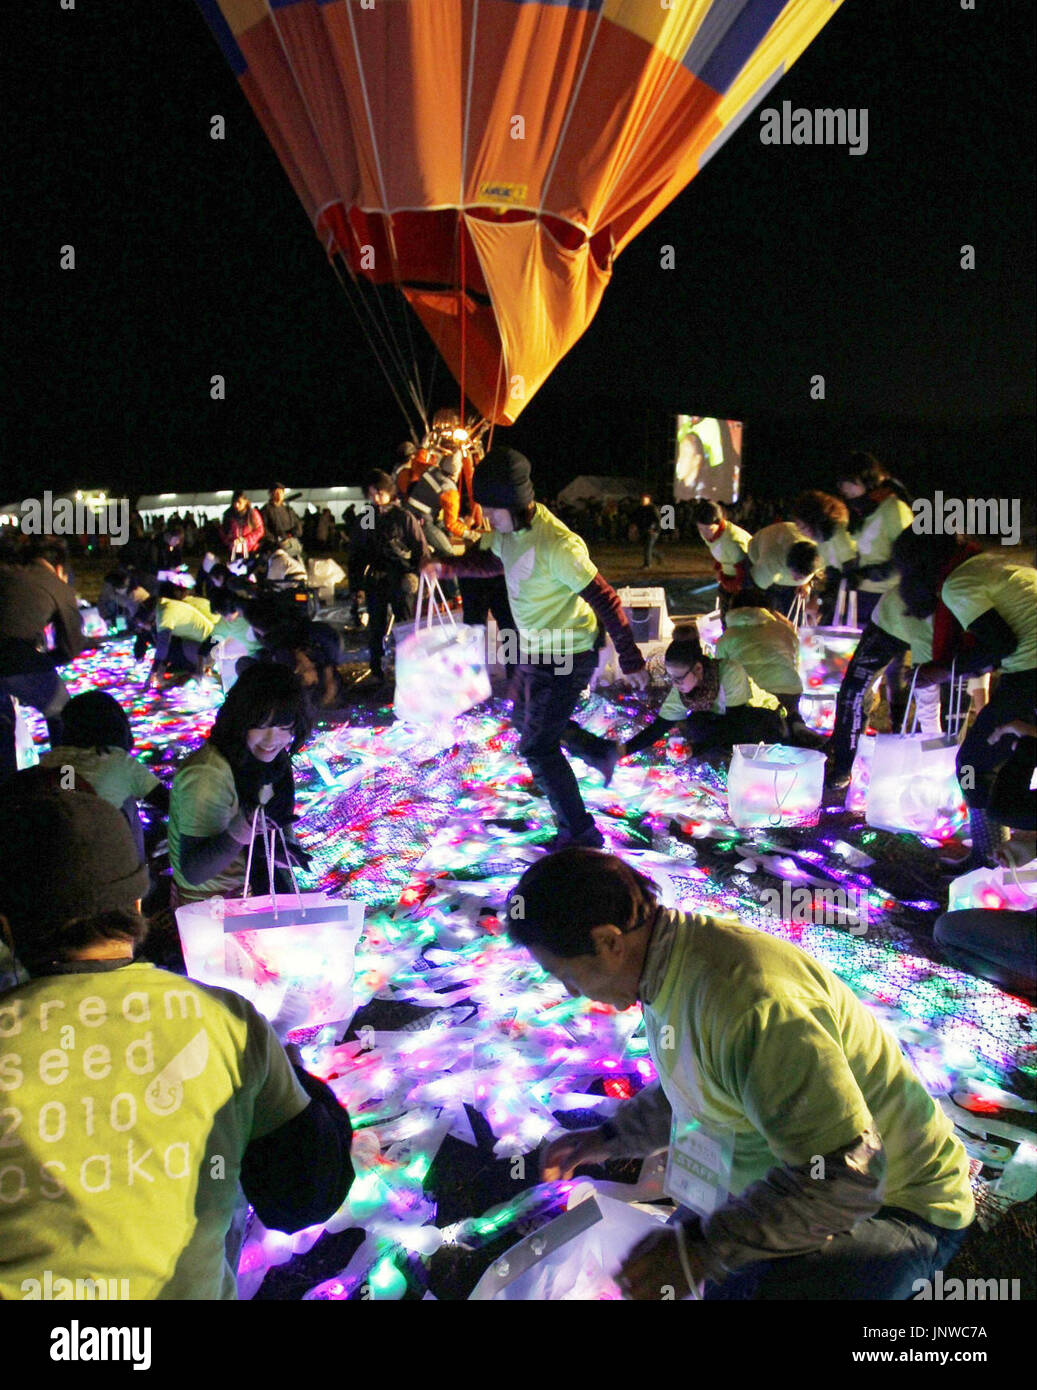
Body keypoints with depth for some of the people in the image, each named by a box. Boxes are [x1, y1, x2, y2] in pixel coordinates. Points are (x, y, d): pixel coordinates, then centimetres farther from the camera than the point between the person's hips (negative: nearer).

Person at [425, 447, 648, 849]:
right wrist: (447, 566, 1)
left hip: (565, 659, -9)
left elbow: (604, 598, -27)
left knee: (537, 747, -2)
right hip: (533, 648, 9)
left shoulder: (556, 545, -31)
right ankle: (600, 751, 43)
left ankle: (580, 833, 13)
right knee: (525, 718, 28)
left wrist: (630, 659, -24)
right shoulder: (509, 528, -5)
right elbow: (492, 560, 17)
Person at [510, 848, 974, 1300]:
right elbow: (693, 1085, 16)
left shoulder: (747, 1001, -36)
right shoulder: (672, 963, -4)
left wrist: (701, 1249, -31)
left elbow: (844, 1174, -34)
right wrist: (610, 1137, 15)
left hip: (896, 1206, -9)